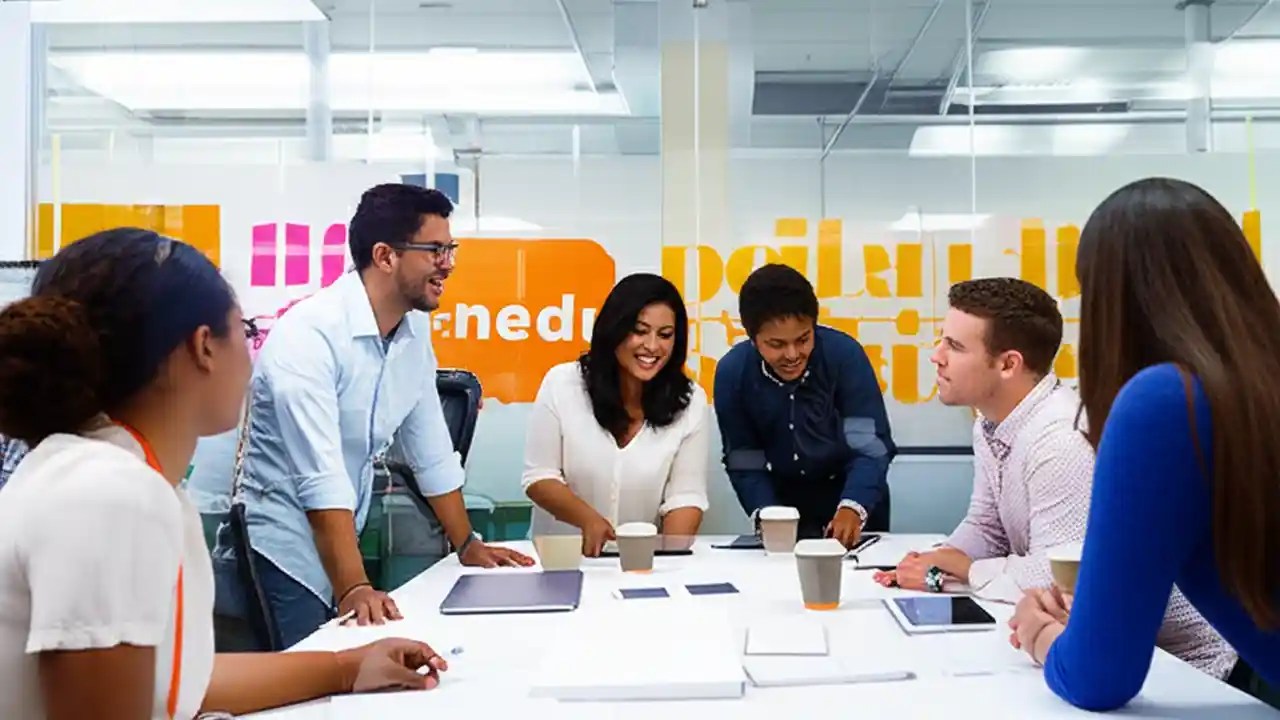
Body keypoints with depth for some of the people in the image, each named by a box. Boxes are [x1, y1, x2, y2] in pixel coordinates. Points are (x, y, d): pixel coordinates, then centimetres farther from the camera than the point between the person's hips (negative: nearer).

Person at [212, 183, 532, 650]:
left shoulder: (415, 331, 1)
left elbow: (432, 451, 10)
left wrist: (467, 544, 14)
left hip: (333, 558, 7)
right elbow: (322, 477, -29)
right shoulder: (309, 334, -22)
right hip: (276, 564, -7)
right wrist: (354, 589, -35)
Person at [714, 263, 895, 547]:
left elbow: (870, 446, -25)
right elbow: (744, 462, -10)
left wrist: (852, 509, -40)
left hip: (852, 495, -1)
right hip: (784, 498, 2)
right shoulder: (732, 371, -17)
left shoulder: (845, 355, -25)